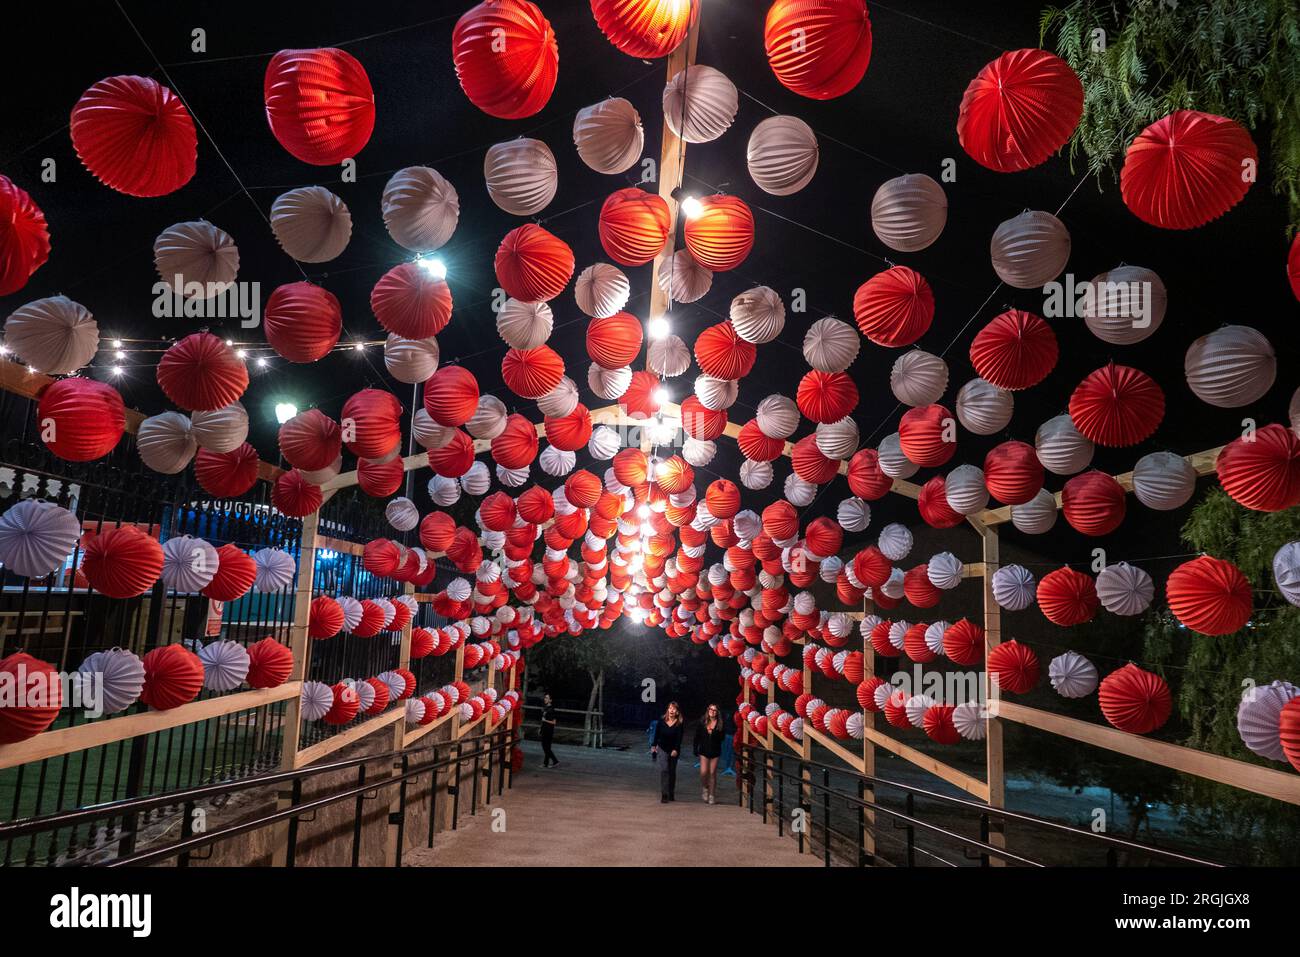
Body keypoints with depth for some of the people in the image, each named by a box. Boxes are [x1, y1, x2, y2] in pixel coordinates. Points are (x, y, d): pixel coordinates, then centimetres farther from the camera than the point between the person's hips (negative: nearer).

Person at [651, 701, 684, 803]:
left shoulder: (679, 724, -8)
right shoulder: (661, 721, -5)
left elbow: (679, 738, -12)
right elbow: (656, 734, 4)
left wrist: (676, 750, -22)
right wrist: (654, 746, 1)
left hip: (673, 750, 1)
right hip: (662, 748, 0)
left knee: (672, 772, 11)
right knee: (664, 770, -14)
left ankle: (671, 794, 27)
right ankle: (664, 795, -14)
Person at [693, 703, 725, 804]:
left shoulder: (720, 723, -2)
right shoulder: (702, 722, -1)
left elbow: (722, 737, -1)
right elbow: (697, 736, 3)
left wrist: (713, 732, -16)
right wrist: (696, 750, 0)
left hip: (715, 751, 0)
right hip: (704, 751, 0)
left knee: (712, 773, 3)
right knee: (703, 772, -8)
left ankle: (711, 796, 13)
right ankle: (704, 788, 22)